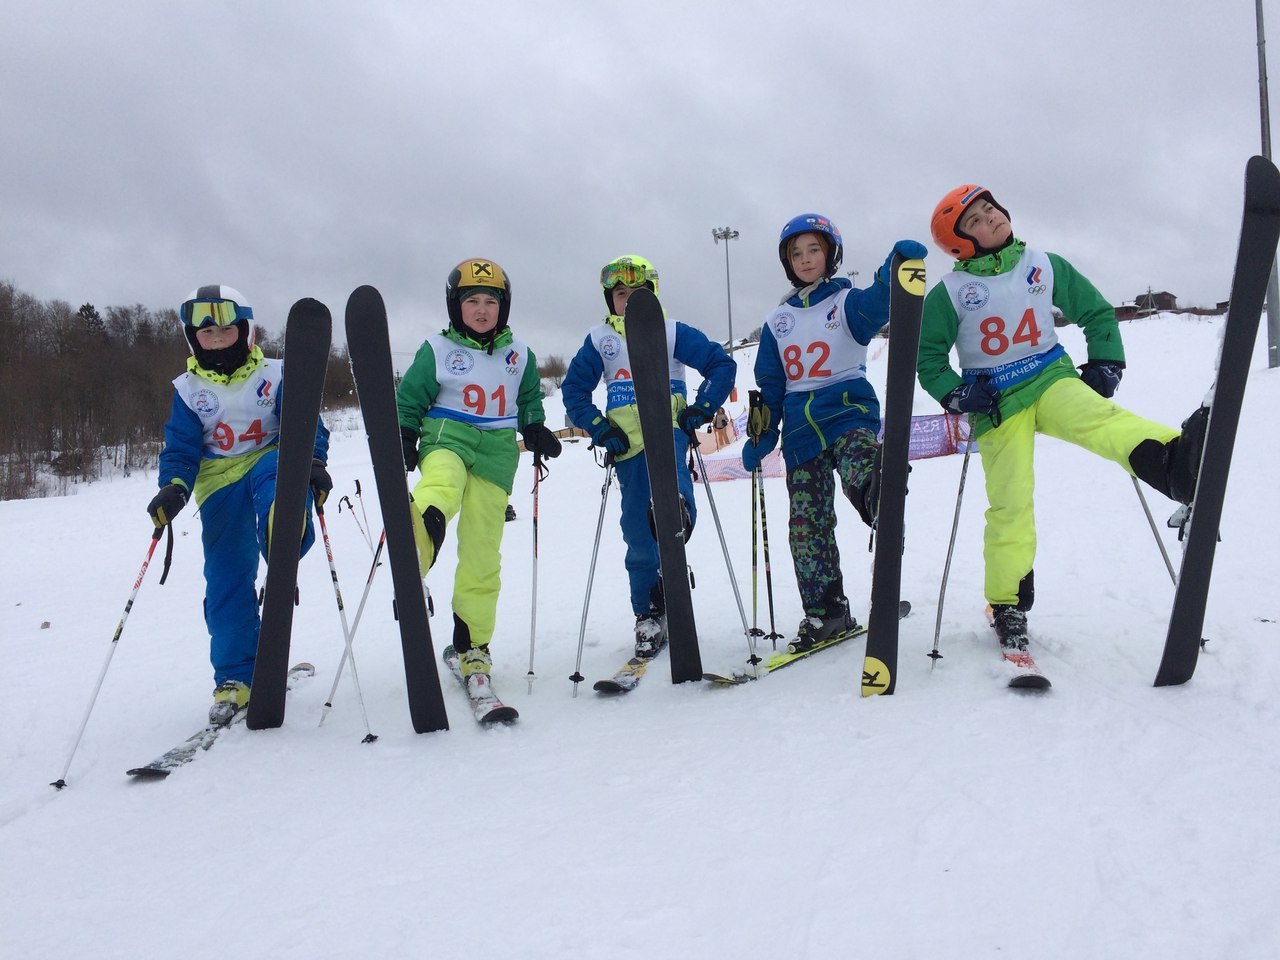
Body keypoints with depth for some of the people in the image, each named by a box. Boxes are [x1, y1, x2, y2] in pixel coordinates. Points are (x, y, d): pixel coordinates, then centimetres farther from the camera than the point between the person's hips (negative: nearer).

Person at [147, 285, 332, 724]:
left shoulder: (274, 375, 3)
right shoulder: (188, 391, 7)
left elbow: (305, 422, -3)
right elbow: (180, 448, 5)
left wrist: (314, 461, -23)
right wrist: (174, 486, -15)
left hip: (269, 460, 1)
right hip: (220, 484, 0)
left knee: (276, 475, -39)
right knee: (226, 580, -2)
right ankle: (235, 677, 6)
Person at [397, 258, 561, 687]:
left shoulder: (519, 354, 13)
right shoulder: (437, 350, 4)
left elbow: (529, 401, 26)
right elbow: (409, 399, 9)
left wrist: (536, 431, 9)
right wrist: (404, 439, -5)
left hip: (496, 450, 2)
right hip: (446, 437, -1)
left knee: (482, 552, 0)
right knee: (442, 486, -39)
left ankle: (472, 645, 11)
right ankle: (414, 551, -68)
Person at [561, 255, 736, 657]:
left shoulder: (672, 332, 3)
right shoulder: (599, 340, 9)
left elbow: (722, 364, 3)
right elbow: (573, 389, 11)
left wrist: (701, 409, -8)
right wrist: (600, 429, -1)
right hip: (626, 443, 0)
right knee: (638, 532, 1)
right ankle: (649, 615, 9)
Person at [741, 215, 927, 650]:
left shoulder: (848, 303, 3)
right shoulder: (777, 321, 16)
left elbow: (877, 303, -22)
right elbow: (769, 386, 18)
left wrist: (899, 263, -41)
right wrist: (762, 435, 9)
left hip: (849, 413, -3)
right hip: (801, 432, 4)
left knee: (860, 475, -40)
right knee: (807, 524, 1)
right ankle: (825, 612, 8)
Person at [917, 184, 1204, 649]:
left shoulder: (1045, 266, 6)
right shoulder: (951, 292, -1)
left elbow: (1097, 313, 17)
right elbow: (927, 355, 6)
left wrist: (1105, 365, 6)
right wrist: (956, 394, -7)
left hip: (1051, 378, 1)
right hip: (996, 402, -1)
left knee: (1100, 418, -32)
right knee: (1010, 504, -5)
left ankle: (1176, 459, -61)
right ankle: (1008, 603, 7)